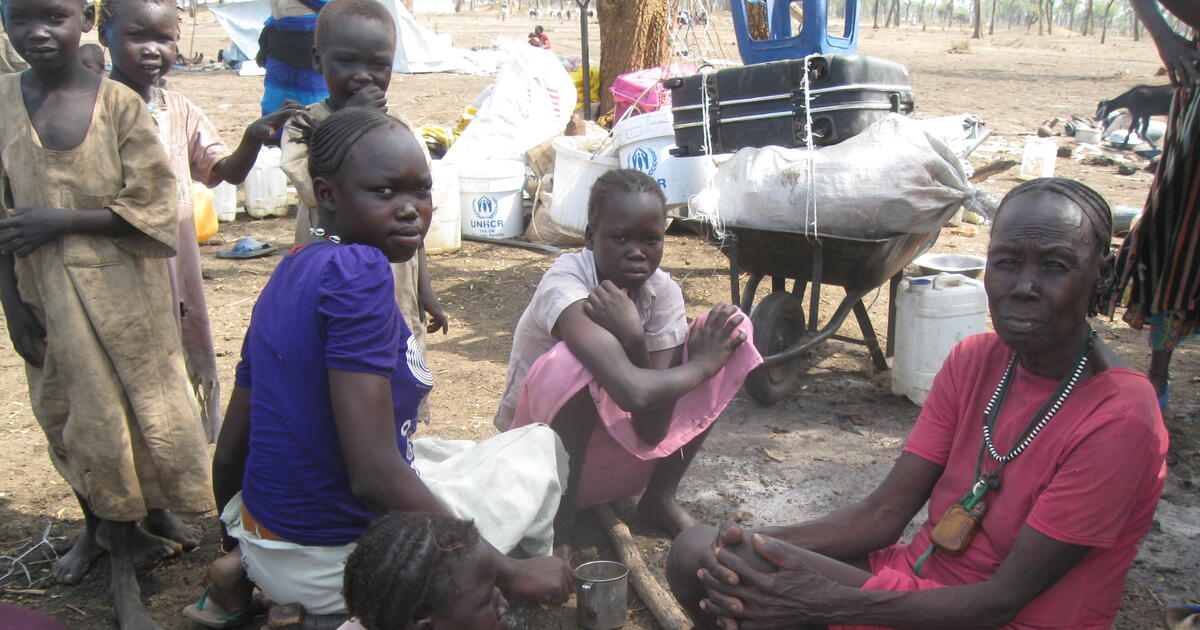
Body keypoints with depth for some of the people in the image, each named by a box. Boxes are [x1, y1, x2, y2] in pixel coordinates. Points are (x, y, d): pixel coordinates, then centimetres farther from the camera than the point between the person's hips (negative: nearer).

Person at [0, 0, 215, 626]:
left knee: (140, 412, 9)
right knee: (76, 418, 10)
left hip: (123, 293, -1)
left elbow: (152, 209, -11)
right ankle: (102, 529, 29)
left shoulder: (119, 104, -9)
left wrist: (61, 221, -18)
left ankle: (153, 517, 36)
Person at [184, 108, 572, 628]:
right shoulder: (357, 271, -22)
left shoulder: (286, 279, 4)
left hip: (263, 544, 8)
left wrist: (246, 551, 28)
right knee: (540, 445, 8)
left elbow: (229, 454, 11)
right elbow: (374, 477, -27)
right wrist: (506, 571, -19)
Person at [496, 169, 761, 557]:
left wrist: (634, 340, -32)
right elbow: (634, 391, -45)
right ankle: (558, 523, -15)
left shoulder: (663, 292, -11)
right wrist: (703, 364, -26)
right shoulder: (564, 285, -28)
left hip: (617, 455, 5)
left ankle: (660, 499, 0)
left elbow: (654, 430, -18)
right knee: (573, 362, -38)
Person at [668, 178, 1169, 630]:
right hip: (917, 582, 6)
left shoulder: (1119, 421, -20)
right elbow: (885, 512, -4)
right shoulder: (973, 362, 1)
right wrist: (758, 546, -21)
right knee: (696, 553, -8)